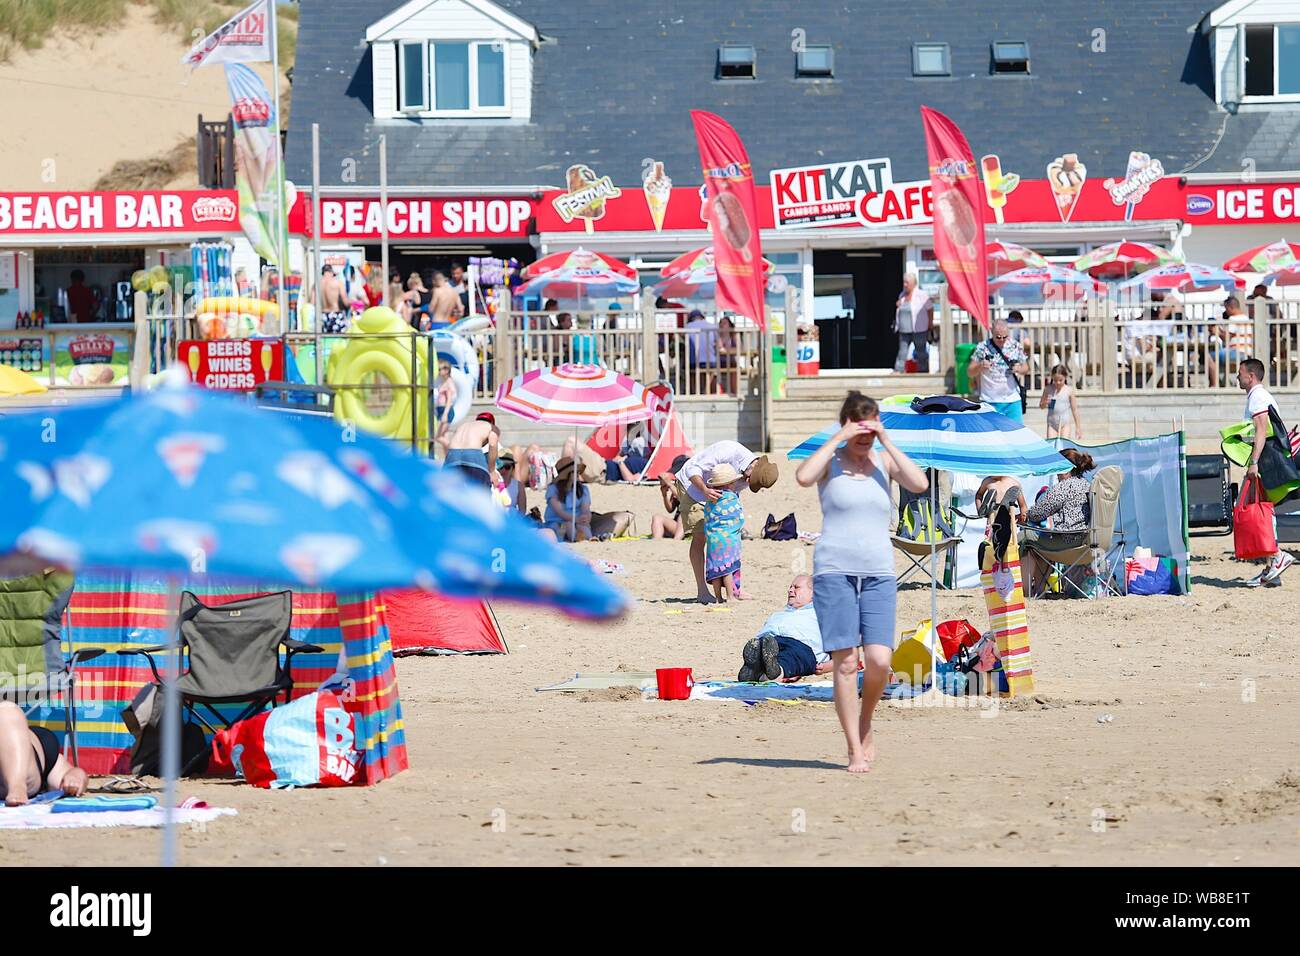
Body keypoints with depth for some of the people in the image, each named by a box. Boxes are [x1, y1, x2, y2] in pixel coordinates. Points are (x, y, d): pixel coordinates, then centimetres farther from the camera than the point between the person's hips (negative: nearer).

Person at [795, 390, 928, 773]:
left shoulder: (883, 460, 11)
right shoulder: (831, 459, 3)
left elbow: (920, 484, -6)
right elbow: (803, 477, -20)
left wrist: (887, 442, -6)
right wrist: (838, 439, -13)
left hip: (879, 573, 3)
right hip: (835, 570, -3)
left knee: (879, 661, -10)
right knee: (845, 662, -7)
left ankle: (865, 724, 17)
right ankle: (855, 749, -2)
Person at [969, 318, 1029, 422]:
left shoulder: (1016, 347, 4)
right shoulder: (982, 348, -2)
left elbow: (1026, 368, 14)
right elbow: (970, 372, 0)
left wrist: (1019, 369, -9)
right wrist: (980, 366, -21)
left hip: (1013, 401, 2)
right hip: (989, 401, -2)